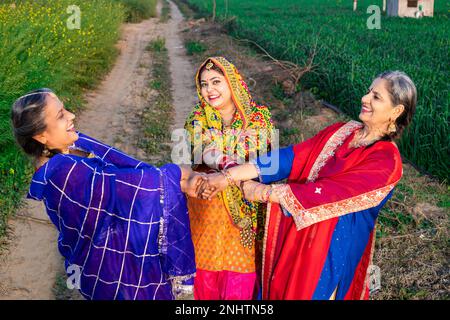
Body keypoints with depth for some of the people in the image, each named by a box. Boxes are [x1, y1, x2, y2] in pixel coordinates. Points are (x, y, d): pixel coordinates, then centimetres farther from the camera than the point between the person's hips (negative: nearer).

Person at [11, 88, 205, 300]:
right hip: (110, 264, -8)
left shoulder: (73, 144, -5)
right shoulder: (63, 173, -31)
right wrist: (177, 175, -18)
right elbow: (122, 184, -29)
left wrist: (182, 179, -22)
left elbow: (126, 165, -12)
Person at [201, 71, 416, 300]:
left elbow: (327, 192, -26)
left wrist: (263, 192, -23)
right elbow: (292, 157, -7)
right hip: (295, 235, 6)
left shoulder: (386, 161, -18)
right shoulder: (342, 131, 1)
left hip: (331, 249, -6)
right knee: (280, 288, 20)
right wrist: (229, 176, -15)